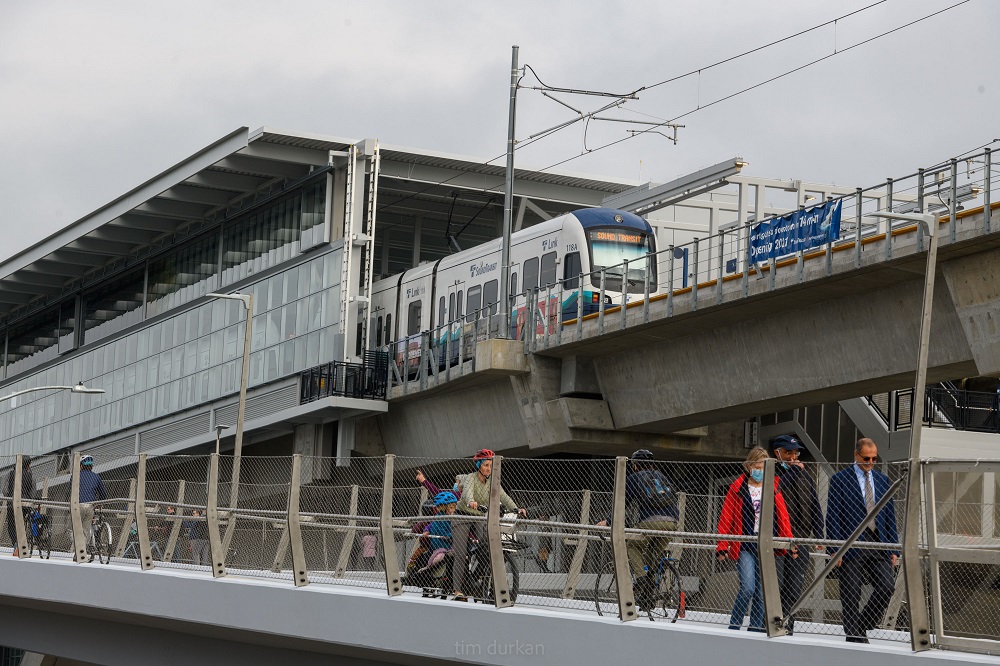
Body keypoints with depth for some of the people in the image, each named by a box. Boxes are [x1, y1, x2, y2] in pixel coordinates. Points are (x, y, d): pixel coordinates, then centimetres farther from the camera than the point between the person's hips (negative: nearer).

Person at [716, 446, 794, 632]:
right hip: (744, 547, -3)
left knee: (761, 593, 5)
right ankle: (733, 627, -4)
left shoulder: (774, 488, 9)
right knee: (748, 588, -17)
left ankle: (755, 629, 13)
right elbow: (726, 518, 1)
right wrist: (722, 546, -6)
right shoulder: (738, 488, 1)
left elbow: (783, 517, 10)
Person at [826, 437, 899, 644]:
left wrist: (893, 549, 10)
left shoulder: (882, 480, 16)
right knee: (851, 595, -1)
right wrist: (835, 549, -11)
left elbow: (890, 516, 17)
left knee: (886, 588, -6)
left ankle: (862, 626, 13)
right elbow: (833, 517, -3)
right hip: (852, 547, -4)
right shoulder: (840, 480, 0)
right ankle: (853, 636, 8)